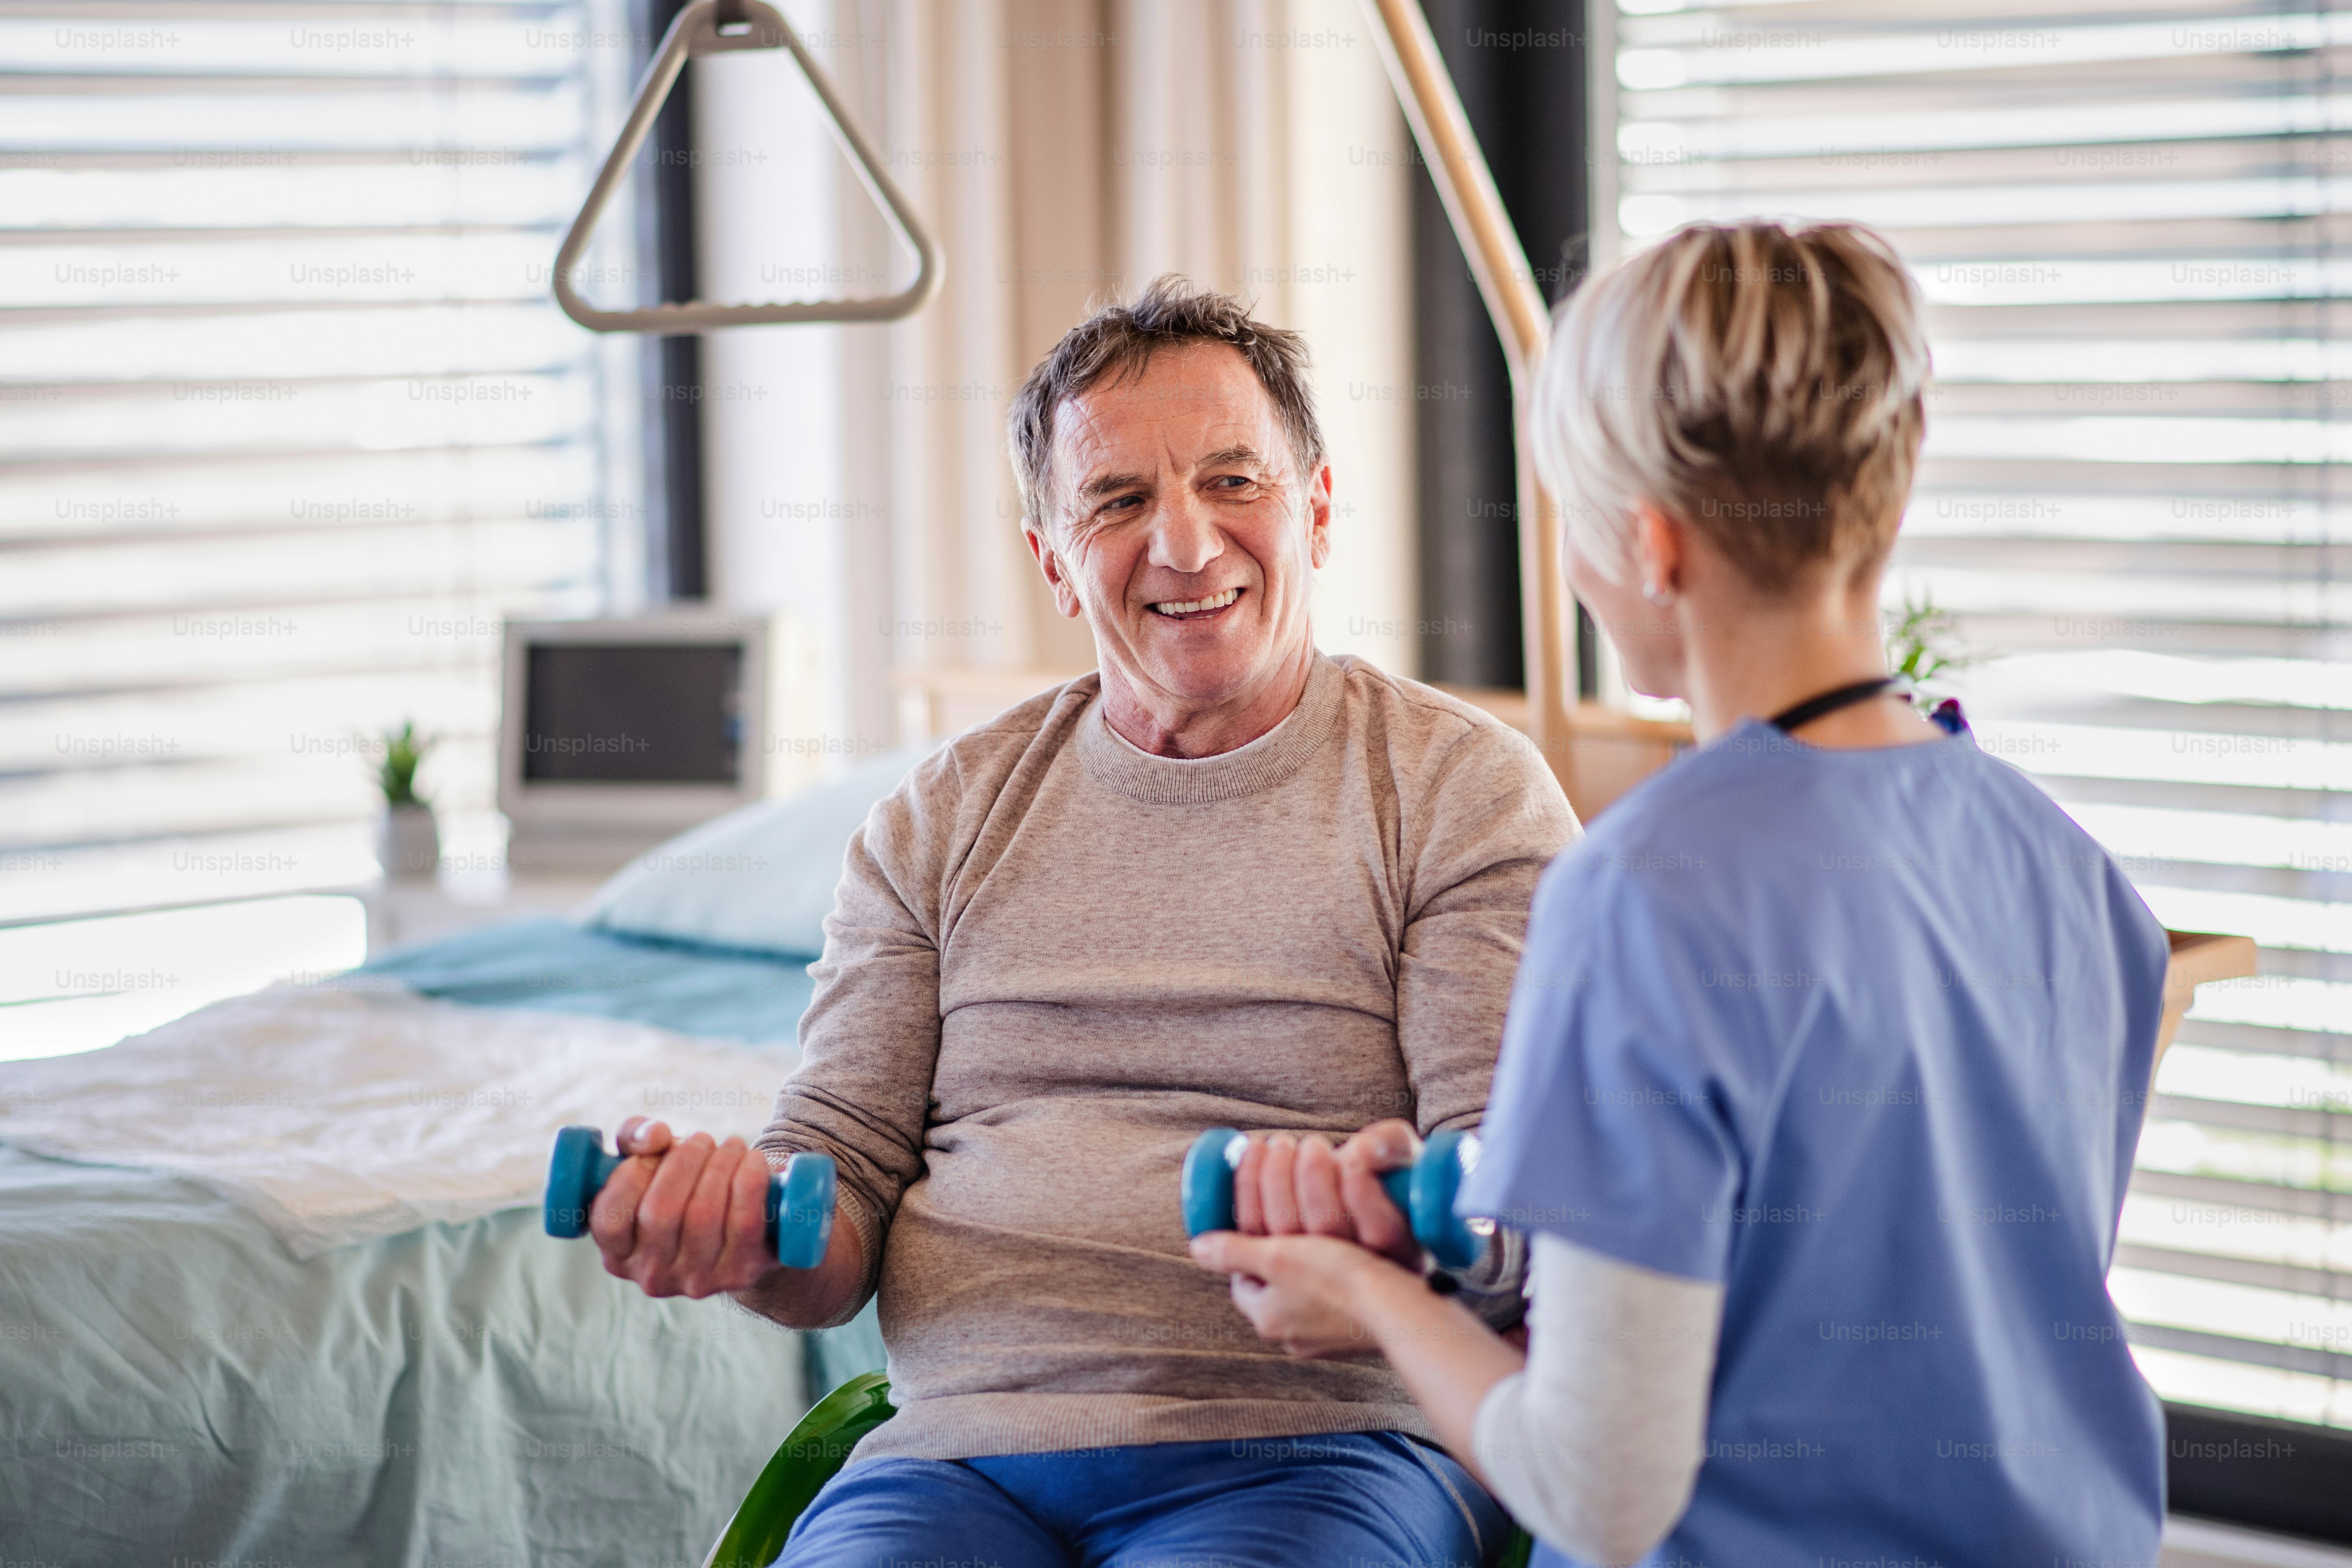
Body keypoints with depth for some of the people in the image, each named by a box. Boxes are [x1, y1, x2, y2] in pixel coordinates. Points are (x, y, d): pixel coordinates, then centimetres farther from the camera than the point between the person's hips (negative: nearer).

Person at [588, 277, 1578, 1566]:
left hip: (1312, 1447, -3)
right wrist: (749, 1229, -9)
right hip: (958, 1451, 3)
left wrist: (1415, 1206, -25)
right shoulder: (941, 817, 17)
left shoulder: (1464, 788, 7)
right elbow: (845, 1163, 15)